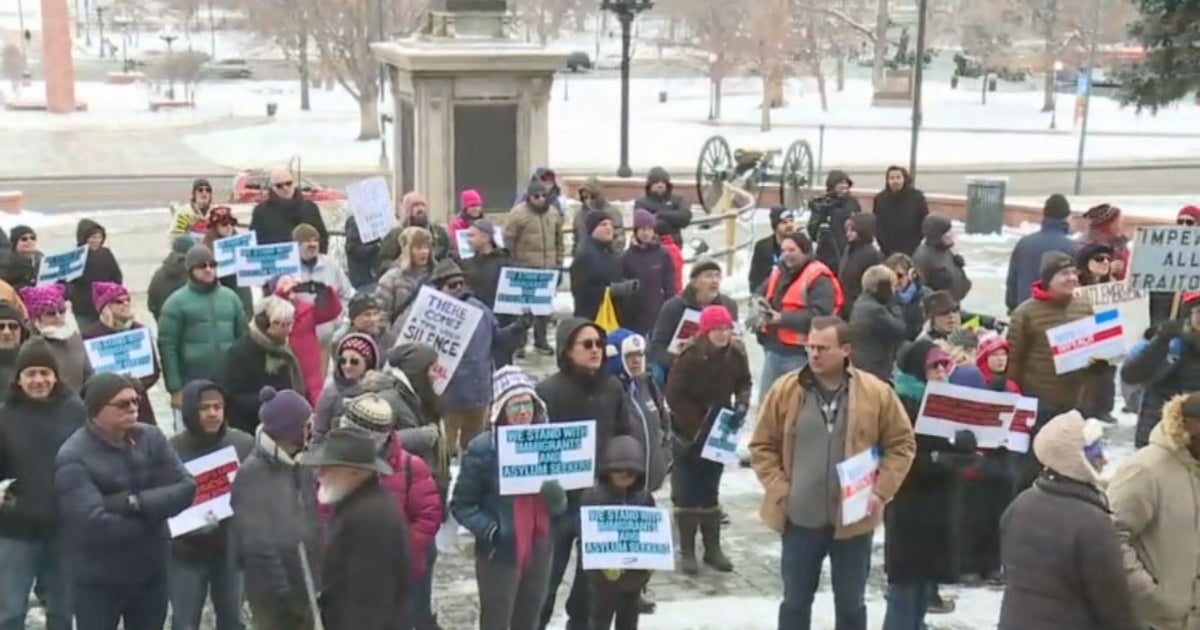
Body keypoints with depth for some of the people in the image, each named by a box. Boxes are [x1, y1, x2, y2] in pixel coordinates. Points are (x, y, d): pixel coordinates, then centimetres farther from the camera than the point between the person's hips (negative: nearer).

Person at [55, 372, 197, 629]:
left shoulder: (151, 438, -3)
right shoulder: (73, 458, -19)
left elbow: (186, 488, -11)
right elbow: (94, 523, -28)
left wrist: (137, 502, -25)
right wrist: (154, 515, -16)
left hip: (151, 572, 5)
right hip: (98, 580, -5)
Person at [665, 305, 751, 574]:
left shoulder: (736, 352, -8)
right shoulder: (690, 355, -21)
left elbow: (743, 382, 7)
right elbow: (674, 395, -17)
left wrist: (741, 405, -13)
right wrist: (697, 426, -21)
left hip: (720, 428, 5)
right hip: (689, 431, -4)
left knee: (710, 489, 13)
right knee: (687, 491, 1)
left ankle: (713, 548, 21)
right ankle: (687, 551, 8)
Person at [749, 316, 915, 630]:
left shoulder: (876, 393, -6)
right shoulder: (785, 390, -3)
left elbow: (902, 444, 2)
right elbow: (762, 446, 4)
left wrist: (880, 491, -7)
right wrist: (779, 490, -6)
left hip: (854, 519, 0)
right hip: (800, 519, 1)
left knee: (851, 604, 12)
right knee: (795, 602, 11)